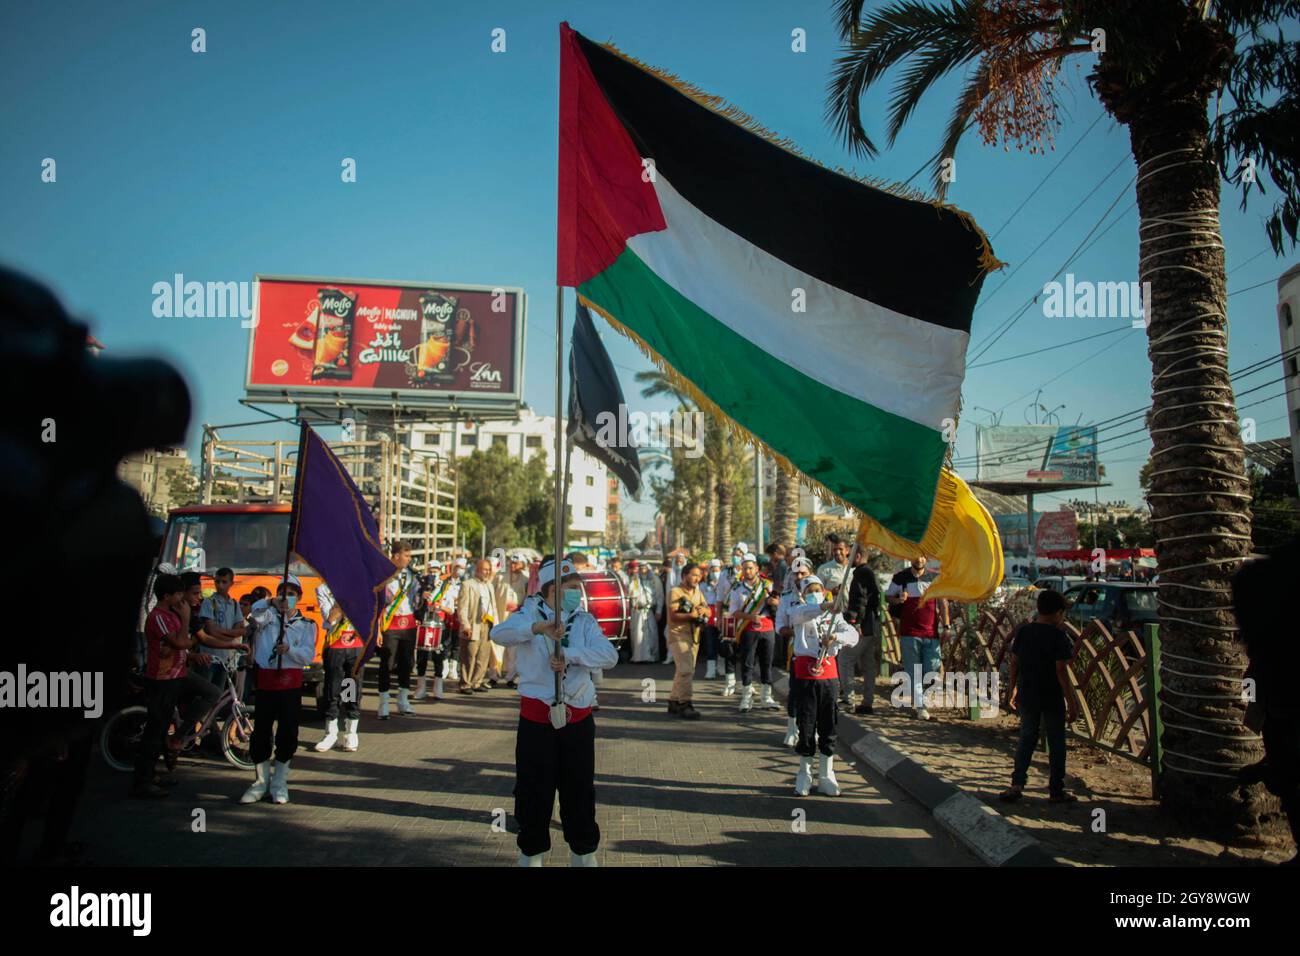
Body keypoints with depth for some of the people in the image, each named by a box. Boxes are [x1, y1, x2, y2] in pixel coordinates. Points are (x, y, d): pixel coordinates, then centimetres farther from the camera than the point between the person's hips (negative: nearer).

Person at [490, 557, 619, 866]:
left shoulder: (584, 620, 4)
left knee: (580, 790, 12)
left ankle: (584, 853, 30)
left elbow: (610, 654, -11)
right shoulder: (530, 615, -2)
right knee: (534, 791, 9)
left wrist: (568, 654, -26)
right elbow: (499, 633, -23)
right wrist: (538, 627, -39)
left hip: (578, 718, 2)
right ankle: (531, 854, 28)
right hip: (536, 716, -2)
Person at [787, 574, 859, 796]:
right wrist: (824, 607, -42)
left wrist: (835, 637, -25)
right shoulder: (799, 612, 3)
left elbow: (853, 635, -5)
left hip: (829, 672, 3)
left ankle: (826, 776, 18)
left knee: (828, 725, 7)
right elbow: (801, 614, -24)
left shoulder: (834, 615, 11)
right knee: (806, 724, 2)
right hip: (806, 672, -2)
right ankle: (804, 775, 16)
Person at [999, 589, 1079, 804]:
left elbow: (1014, 663, 5)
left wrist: (1014, 690, 16)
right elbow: (1061, 670, -16)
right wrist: (1071, 701, -10)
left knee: (1026, 738, 14)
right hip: (1052, 698, -4)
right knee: (1056, 743, 10)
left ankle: (1017, 783, 4)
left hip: (1027, 696, 4)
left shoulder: (1022, 631, 1)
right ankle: (1056, 790, 17)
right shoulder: (1058, 636, -13)